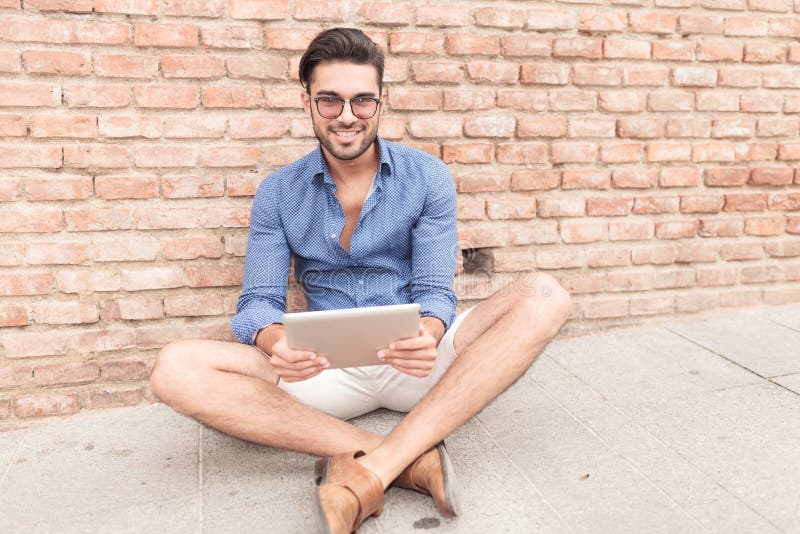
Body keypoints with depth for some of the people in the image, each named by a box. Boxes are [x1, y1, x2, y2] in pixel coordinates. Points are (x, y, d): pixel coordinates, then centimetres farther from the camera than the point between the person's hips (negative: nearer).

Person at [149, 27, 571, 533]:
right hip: (328, 370, 1)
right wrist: (275, 341, -26)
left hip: (414, 363, 0)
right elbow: (259, 301, 0)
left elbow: (435, 289, -3)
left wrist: (427, 335, -29)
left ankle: (373, 467, -32)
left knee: (543, 296, -25)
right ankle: (412, 459, -30)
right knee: (176, 368, -24)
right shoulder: (278, 193, 5)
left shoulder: (428, 177, 2)